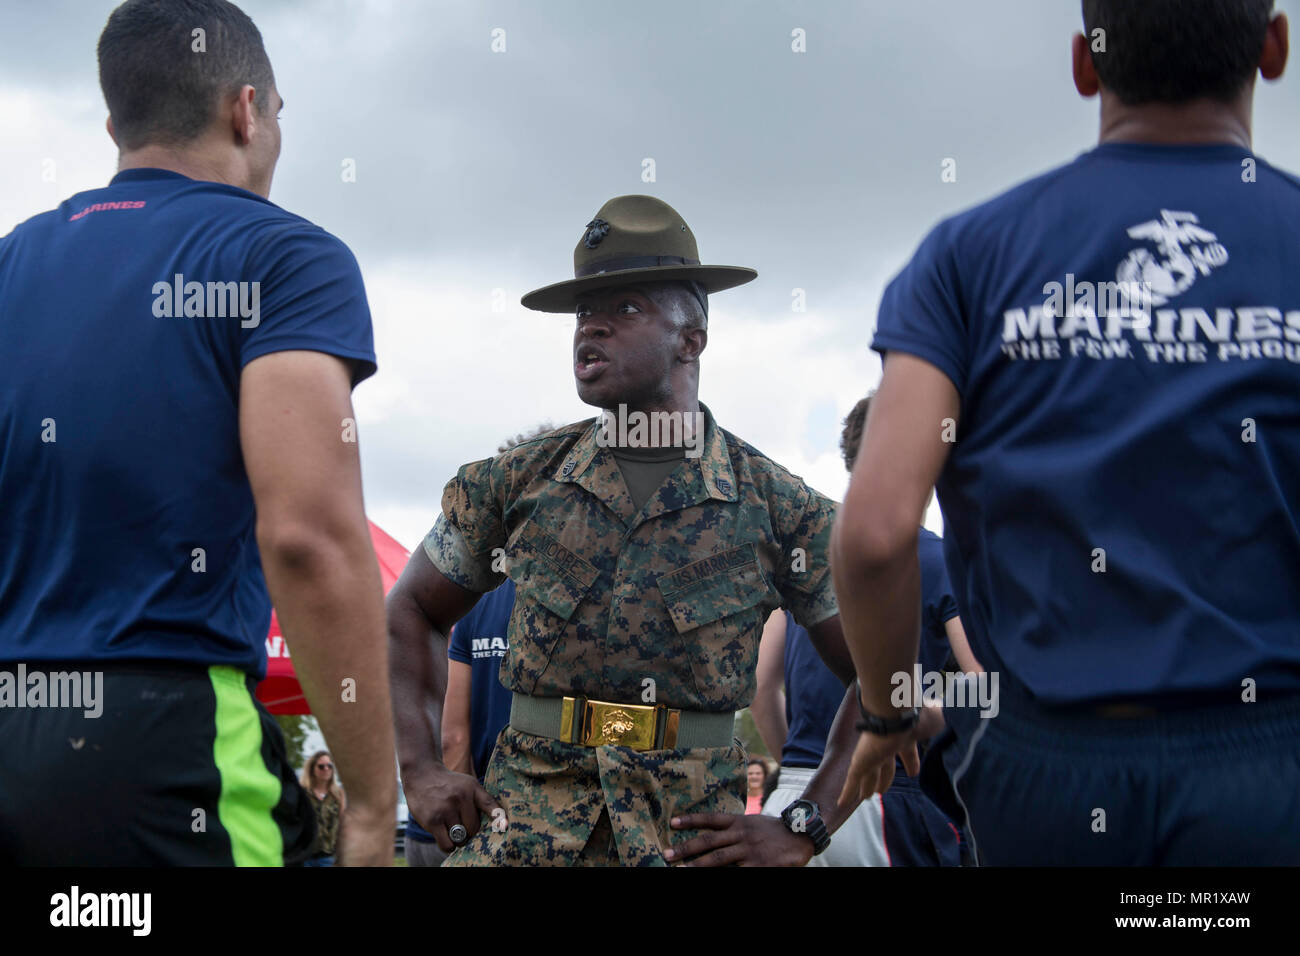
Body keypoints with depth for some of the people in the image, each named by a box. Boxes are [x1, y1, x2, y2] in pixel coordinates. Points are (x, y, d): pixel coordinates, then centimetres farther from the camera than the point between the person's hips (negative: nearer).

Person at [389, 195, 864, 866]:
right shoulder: (516, 482, 5)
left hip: (694, 835, -1)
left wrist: (805, 830, -6)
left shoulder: (777, 507, -1)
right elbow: (411, 614, 16)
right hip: (521, 831, 1)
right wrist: (422, 770, 4)